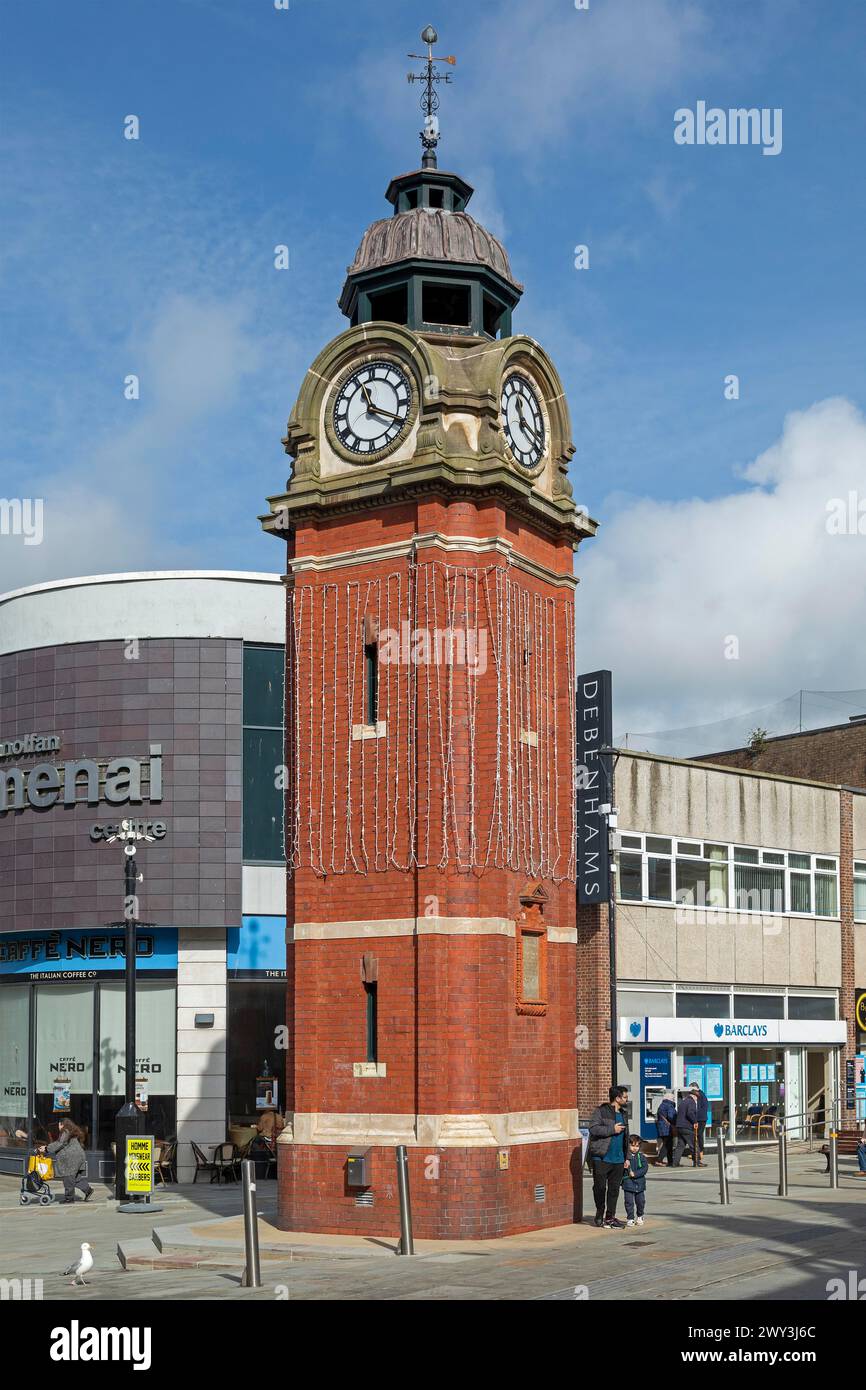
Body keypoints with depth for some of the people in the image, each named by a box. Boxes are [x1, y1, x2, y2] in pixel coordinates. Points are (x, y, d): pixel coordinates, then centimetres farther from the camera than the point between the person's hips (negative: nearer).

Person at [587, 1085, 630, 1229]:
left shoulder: (623, 1114, 17)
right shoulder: (601, 1111, -7)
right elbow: (593, 1128, -19)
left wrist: (626, 1157, 18)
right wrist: (612, 1129, -17)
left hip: (618, 1159, 7)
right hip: (602, 1158, -7)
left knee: (614, 1189, 7)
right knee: (600, 1187, -1)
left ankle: (610, 1217, 13)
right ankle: (600, 1215, 15)